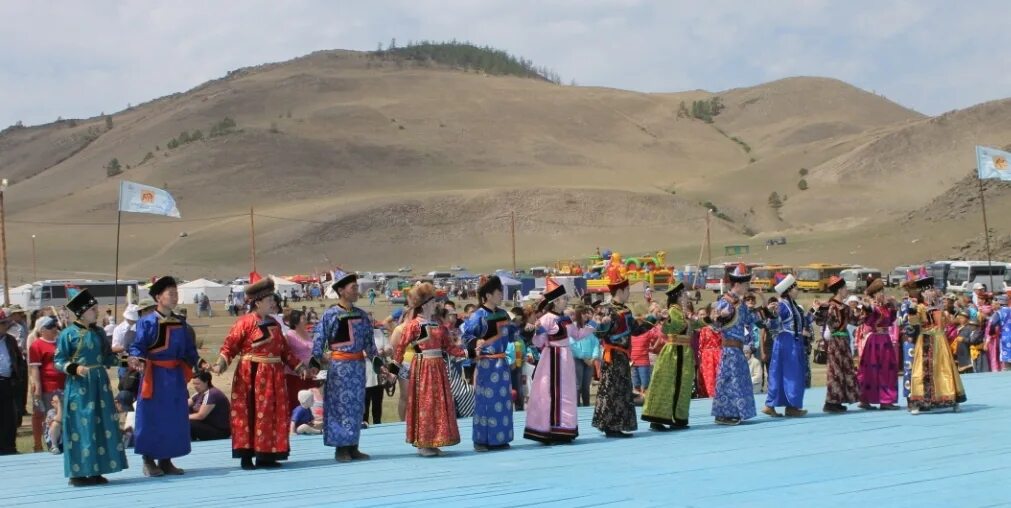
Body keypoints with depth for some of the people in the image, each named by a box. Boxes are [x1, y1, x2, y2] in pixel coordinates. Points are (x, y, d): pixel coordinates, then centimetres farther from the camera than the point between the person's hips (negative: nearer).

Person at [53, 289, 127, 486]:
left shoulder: (99, 332, 11)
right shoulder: (68, 334, -5)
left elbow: (107, 356, 15)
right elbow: (59, 360, -5)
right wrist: (75, 368, -21)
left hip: (99, 384, 6)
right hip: (79, 385, -6)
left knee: (102, 425, 5)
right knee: (80, 427, -5)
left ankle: (96, 471, 12)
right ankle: (78, 472, 2)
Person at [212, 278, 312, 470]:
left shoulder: (274, 324, 14)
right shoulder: (245, 322, -8)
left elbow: (284, 350, 19)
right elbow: (230, 346, -10)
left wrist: (300, 367, 14)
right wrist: (221, 364, -24)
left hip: (273, 376, 7)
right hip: (251, 376, -7)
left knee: (272, 415, 7)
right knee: (249, 415, -4)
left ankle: (266, 455, 14)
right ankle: (246, 456, 1)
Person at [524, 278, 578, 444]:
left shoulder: (566, 319, 10)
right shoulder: (547, 318, -13)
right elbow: (538, 343, -13)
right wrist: (538, 331, -31)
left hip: (566, 358, 9)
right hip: (553, 358, -8)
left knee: (566, 393, 11)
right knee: (552, 393, -7)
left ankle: (563, 431, 19)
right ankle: (549, 432, -3)